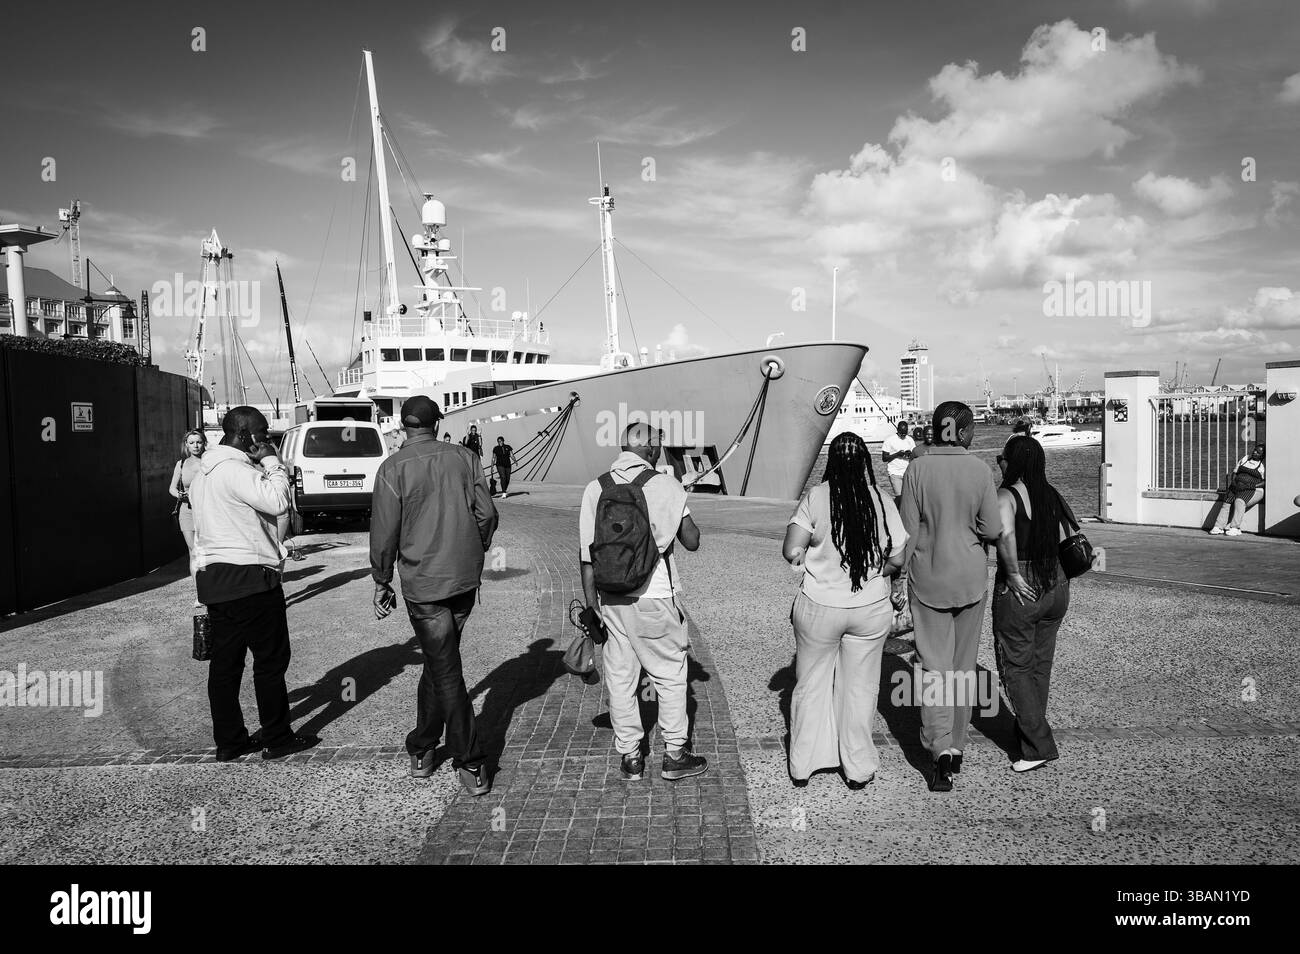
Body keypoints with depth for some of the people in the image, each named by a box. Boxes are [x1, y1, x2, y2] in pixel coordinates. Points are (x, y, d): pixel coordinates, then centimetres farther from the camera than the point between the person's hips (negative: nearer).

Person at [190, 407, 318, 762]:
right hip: (249, 577, -10)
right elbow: (277, 502, -23)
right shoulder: (235, 469, -16)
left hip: (213, 575, 10)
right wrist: (272, 462, -11)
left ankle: (229, 740, 19)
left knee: (225, 662, 12)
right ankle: (277, 738, 9)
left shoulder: (206, 472, 17)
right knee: (271, 660, 1)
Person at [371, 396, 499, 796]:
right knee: (440, 662, 19)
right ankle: (422, 746, 33)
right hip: (466, 579, 4)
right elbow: (487, 514, 2)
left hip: (423, 582, -4)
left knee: (446, 671, 2)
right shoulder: (464, 458, 0)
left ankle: (472, 765, 5)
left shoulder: (393, 468, -9)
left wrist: (381, 584, 4)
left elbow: (384, 534, -8)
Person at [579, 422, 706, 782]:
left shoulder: (596, 488, 0)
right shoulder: (665, 486, -10)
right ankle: (675, 755, 21)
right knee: (670, 675, 11)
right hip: (654, 597, -4)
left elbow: (587, 553, 1)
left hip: (610, 599, 4)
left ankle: (629, 757, 23)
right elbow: (692, 541, -5)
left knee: (620, 678, 13)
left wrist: (592, 602, 9)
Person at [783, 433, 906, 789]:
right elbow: (898, 559, -2)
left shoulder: (815, 498, -13)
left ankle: (802, 766, 26)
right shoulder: (883, 502, -7)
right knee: (860, 688, 15)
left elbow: (791, 552, -15)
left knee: (811, 685, 15)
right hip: (871, 609, 2)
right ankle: (858, 768, 26)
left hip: (819, 608, -1)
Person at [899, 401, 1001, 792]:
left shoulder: (917, 469, -8)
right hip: (970, 577, 1)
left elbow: (908, 531, -7)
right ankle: (956, 747, 25)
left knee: (934, 666, 3)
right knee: (963, 665, 15)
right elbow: (993, 529, -6)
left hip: (927, 578, -1)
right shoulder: (979, 470, -7)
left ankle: (941, 750, -12)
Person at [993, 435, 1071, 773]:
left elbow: (1005, 534, -32)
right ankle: (1029, 729, 34)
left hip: (1018, 592, -7)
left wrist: (1013, 574, -22)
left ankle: (1039, 746, 4)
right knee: (1041, 663, 19)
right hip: (1056, 587, 7)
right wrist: (1055, 577, 13)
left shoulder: (1006, 495, -15)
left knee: (1016, 667, 5)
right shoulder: (1051, 495, 6)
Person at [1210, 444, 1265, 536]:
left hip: (1253, 490, -5)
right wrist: (1233, 482, 1)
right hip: (1237, 487, 5)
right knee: (1226, 503, -16)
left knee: (1239, 502, -31)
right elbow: (1234, 472, 20)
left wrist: (1253, 485, -16)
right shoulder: (1244, 459, 18)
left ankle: (1235, 528, -33)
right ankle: (1218, 527, -20)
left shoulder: (1263, 465, 2)